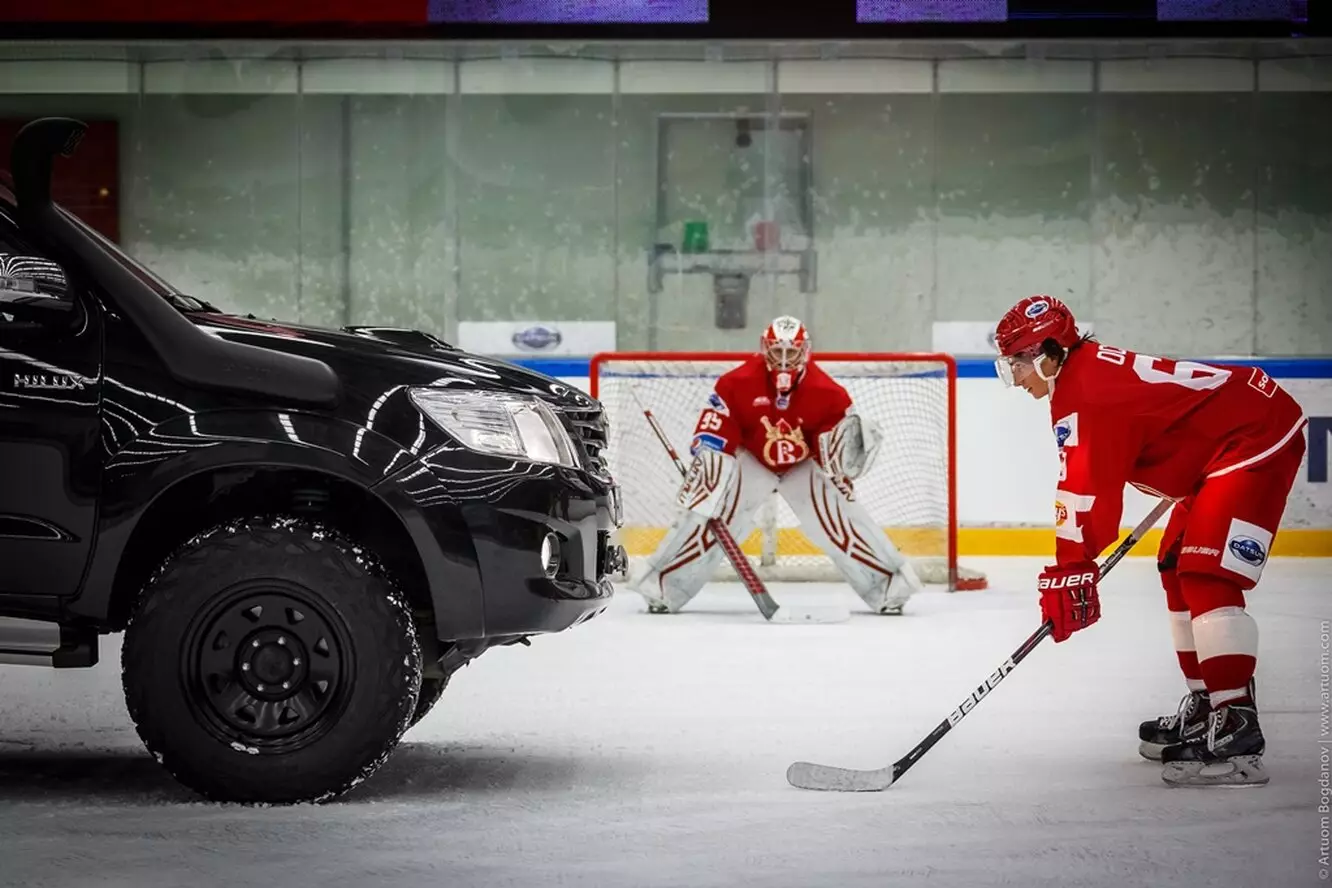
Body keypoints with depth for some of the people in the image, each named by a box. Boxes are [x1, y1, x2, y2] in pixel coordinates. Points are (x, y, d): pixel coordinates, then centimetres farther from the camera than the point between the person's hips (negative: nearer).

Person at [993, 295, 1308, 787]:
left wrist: (1070, 570, -24)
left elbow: (1086, 488, -25)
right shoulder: (1090, 370, 13)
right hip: (1222, 445, 12)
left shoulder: (1085, 391, -19)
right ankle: (1206, 704, 24)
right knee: (1178, 570, 18)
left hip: (1259, 436, -12)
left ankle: (1236, 732, -25)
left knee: (1206, 576, -20)